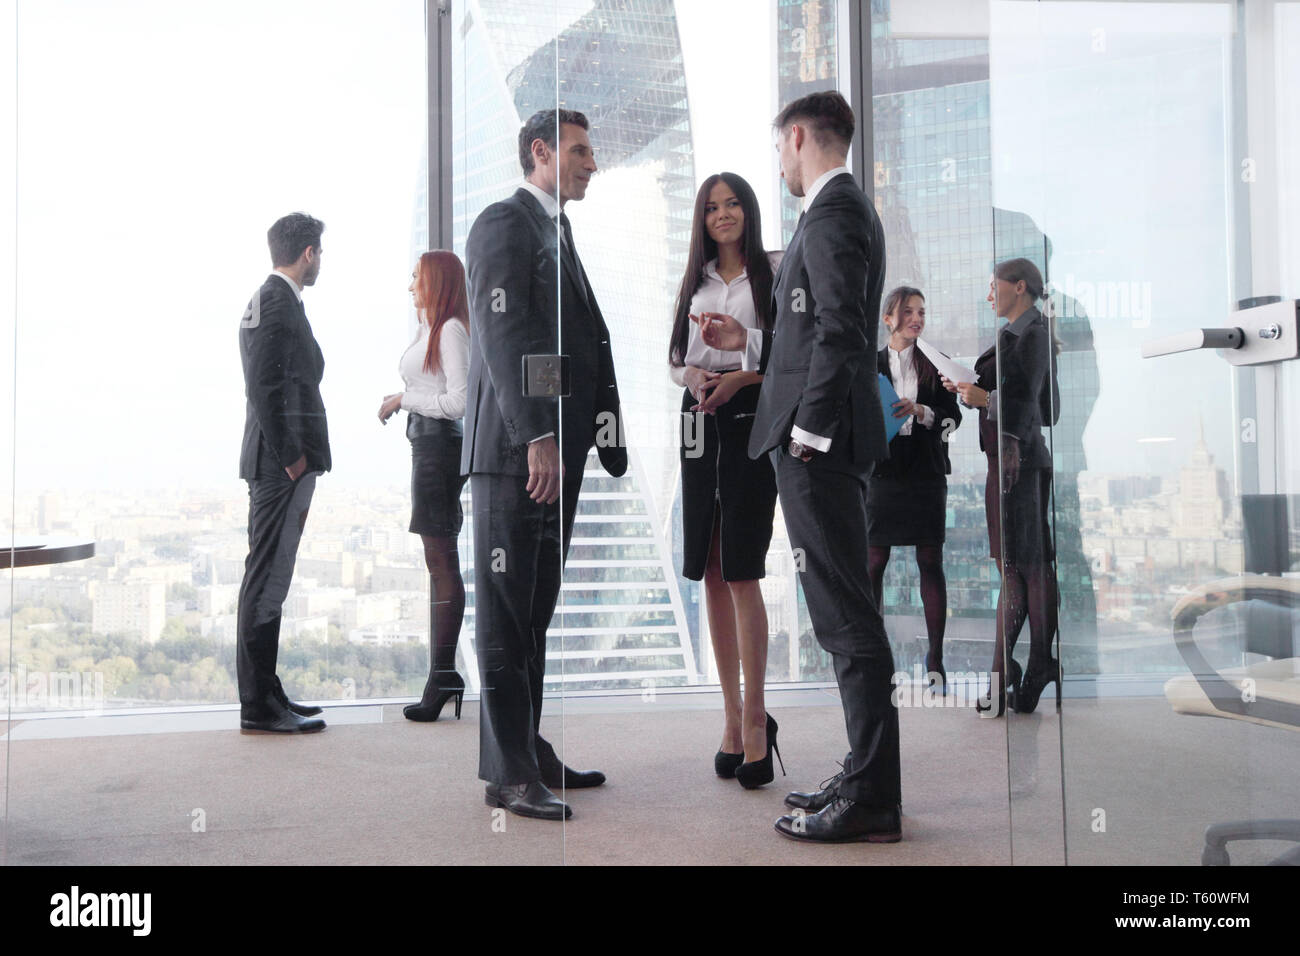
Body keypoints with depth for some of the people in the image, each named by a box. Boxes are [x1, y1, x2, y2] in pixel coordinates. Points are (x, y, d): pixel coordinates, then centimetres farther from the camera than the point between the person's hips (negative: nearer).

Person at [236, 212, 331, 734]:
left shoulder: (267, 299, 20)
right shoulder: (278, 301, -12)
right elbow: (266, 385, -21)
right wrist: (290, 456, -18)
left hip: (278, 462, 11)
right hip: (283, 462, -11)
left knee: (267, 578, 13)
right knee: (267, 579, -7)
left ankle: (264, 694, 22)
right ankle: (259, 706, -1)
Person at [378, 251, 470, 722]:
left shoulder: (451, 330, -12)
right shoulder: (429, 329, 18)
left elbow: (459, 401, -19)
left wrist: (405, 398, -10)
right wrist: (401, 401, 10)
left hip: (442, 443, -10)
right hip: (425, 441, 10)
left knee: (441, 560, -8)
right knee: (439, 560, 12)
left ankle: (442, 676, -5)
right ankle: (444, 673, 19)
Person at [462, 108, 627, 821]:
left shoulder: (558, 233, 25)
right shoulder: (505, 223, -4)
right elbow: (503, 335, -16)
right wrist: (538, 436, -23)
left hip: (556, 448, 9)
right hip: (515, 448, -9)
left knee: (534, 610, 13)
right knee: (506, 614, -4)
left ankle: (528, 752, 22)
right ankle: (509, 773, 2)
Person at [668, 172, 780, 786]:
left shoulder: (776, 269, 4)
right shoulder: (695, 280, 19)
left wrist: (740, 376, -16)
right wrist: (690, 375, -5)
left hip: (753, 415, -5)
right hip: (700, 419, 5)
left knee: (741, 571, -12)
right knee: (711, 573, 4)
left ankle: (755, 717, -4)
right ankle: (732, 714, 12)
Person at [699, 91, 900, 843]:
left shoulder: (832, 214, -11)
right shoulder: (845, 209, 21)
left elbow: (841, 331, -21)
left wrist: (807, 432, -19)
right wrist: (749, 342, 20)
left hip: (819, 444, -11)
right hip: (830, 443, 11)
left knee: (849, 619, -7)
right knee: (846, 617, 13)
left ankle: (872, 801, 1)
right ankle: (867, 779, 22)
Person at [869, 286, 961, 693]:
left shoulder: (936, 363, 9)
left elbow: (953, 416, 5)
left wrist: (921, 412, -12)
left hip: (926, 474, 0)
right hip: (882, 472, 0)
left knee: (931, 562, -1)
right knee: (874, 563, -1)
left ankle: (936, 658, 4)